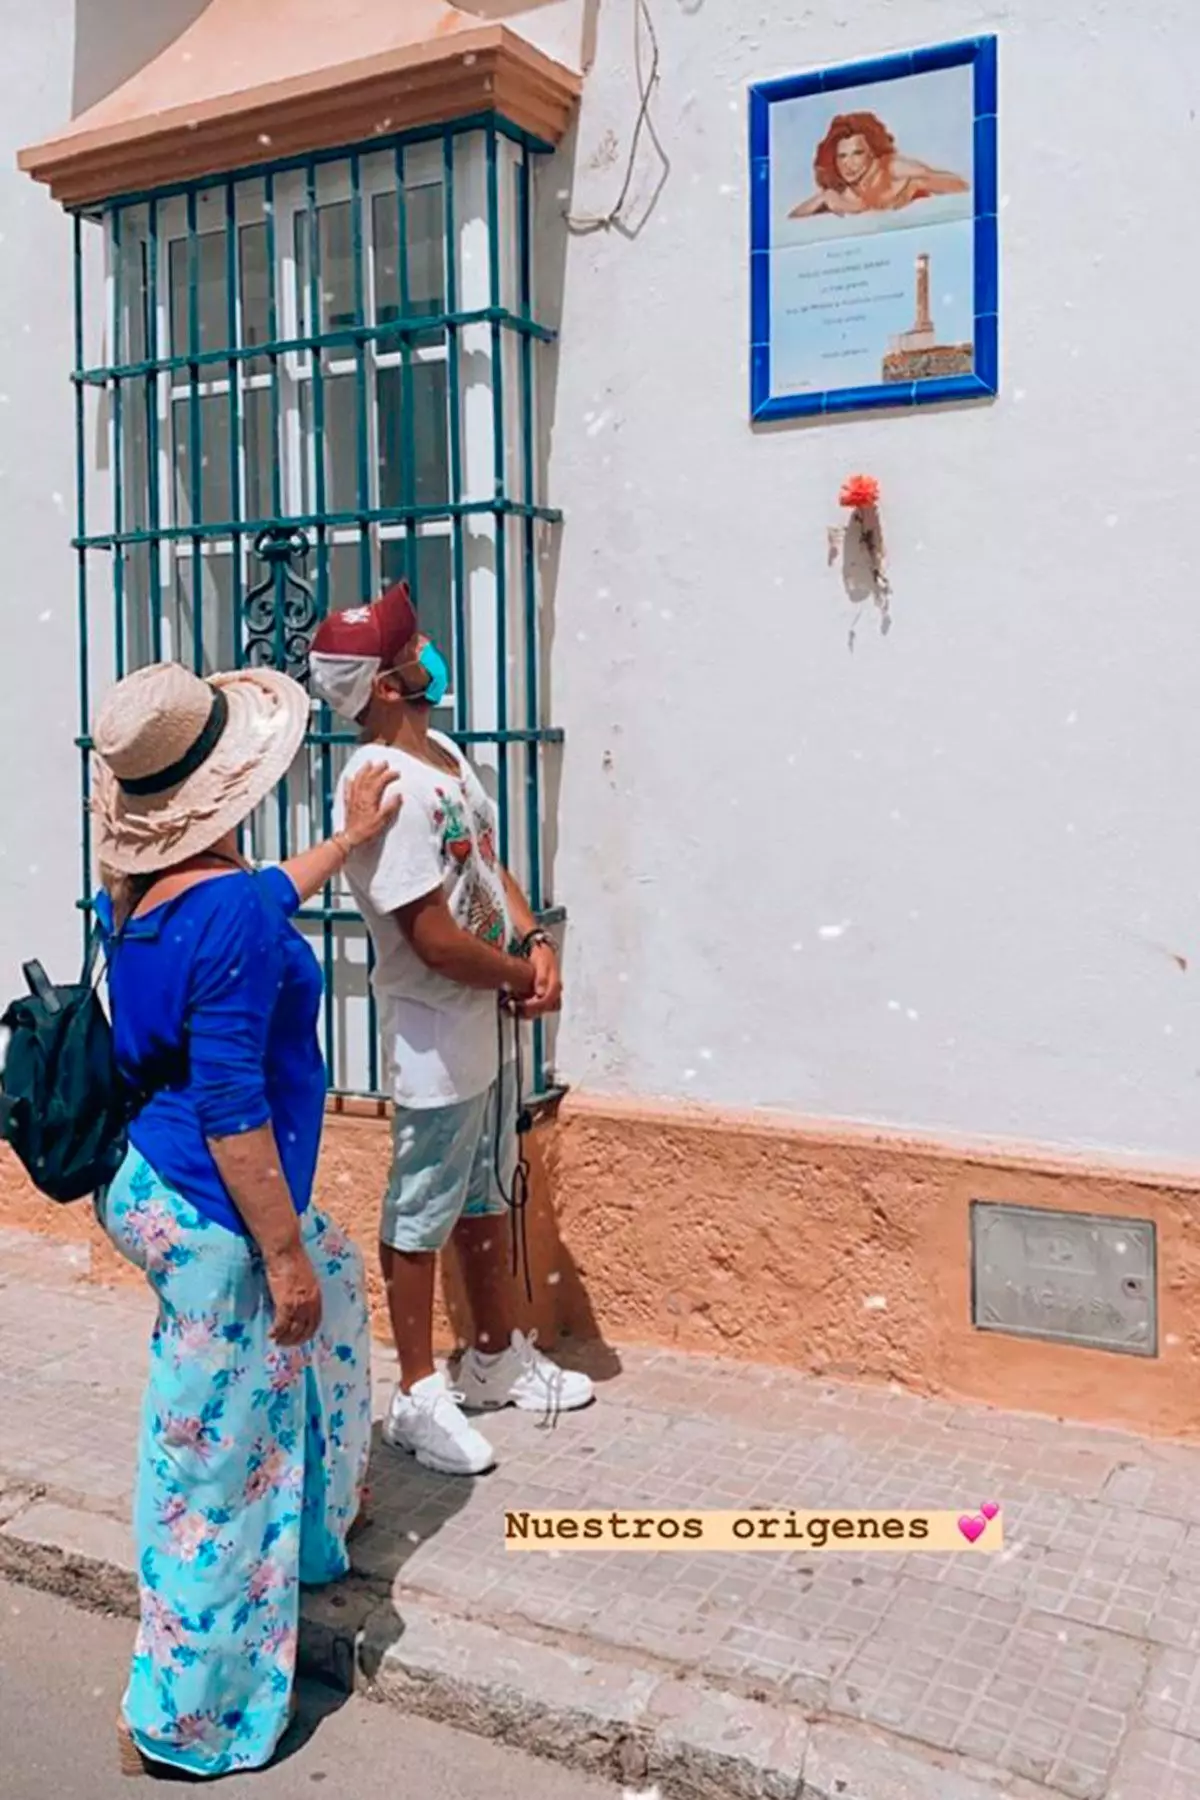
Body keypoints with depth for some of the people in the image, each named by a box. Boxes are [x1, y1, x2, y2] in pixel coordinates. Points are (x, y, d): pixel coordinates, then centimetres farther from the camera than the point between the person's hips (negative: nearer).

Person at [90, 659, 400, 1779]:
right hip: (210, 1214, -10)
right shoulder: (229, 911, -26)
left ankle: (323, 1502, 50)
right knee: (219, 1463, 5)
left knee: (334, 1281, 31)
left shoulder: (142, 892, 3)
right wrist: (280, 1254, -19)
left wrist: (349, 838, 37)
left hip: (149, 1179, 10)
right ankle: (178, 1725, 23)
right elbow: (229, 1106, -27)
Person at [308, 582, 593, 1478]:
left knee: (486, 1199, 21)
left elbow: (491, 865, 13)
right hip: (437, 1041, -9)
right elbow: (436, 940, -26)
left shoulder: (443, 752, 6)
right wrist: (523, 975, -10)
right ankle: (420, 1397, 20)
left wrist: (537, 944, -4)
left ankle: (499, 1356, 38)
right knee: (421, 1218, 5)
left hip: (488, 1023, 9)